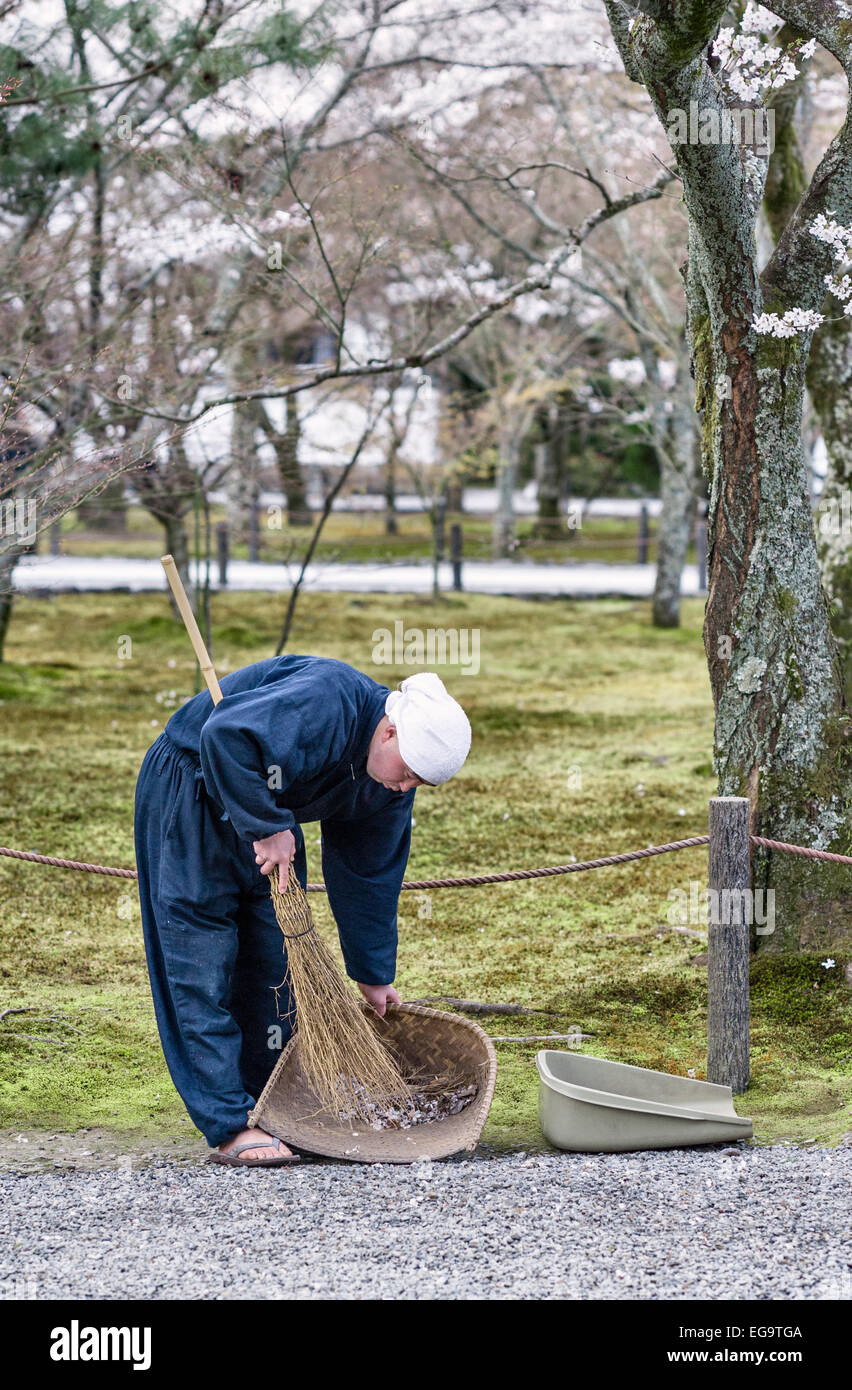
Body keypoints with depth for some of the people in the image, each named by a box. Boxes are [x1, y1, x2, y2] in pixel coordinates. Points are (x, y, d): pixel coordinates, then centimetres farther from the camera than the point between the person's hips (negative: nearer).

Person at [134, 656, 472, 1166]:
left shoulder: (393, 783, -6)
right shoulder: (325, 700, -33)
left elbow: (368, 874, 3)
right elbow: (225, 735, -42)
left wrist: (374, 975, 6)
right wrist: (266, 826, -34)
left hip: (265, 814, 8)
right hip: (187, 795, -8)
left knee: (277, 966, 6)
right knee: (203, 970, -9)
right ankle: (231, 1128, -11)